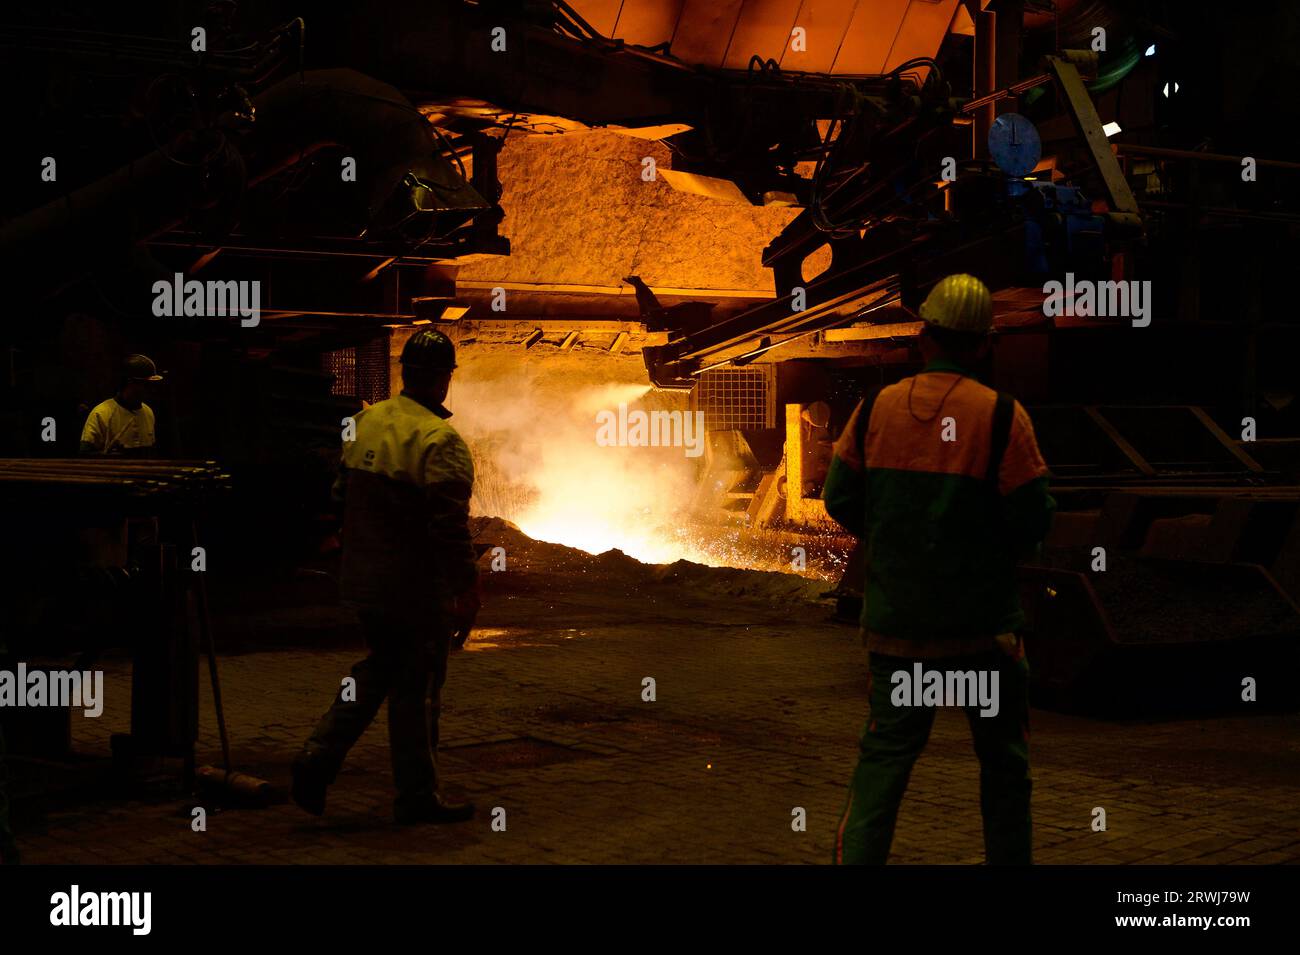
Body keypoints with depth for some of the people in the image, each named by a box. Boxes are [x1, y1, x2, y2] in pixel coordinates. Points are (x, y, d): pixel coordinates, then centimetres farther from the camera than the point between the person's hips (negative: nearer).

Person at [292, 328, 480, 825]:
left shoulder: (364, 422, 4)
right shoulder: (440, 442, -19)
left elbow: (343, 493, 14)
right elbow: (450, 527, -23)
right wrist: (467, 593, -16)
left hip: (363, 579, 7)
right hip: (417, 589, -7)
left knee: (379, 668, 23)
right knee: (415, 688, 5)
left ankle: (319, 757, 11)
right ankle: (416, 797, 15)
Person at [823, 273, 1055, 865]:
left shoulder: (875, 410, -2)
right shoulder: (1002, 417, -11)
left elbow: (840, 500, 5)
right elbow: (1033, 519, -10)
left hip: (895, 618, 2)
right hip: (981, 622, -2)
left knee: (885, 754, 9)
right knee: (1002, 760, 14)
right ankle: (1008, 857, 21)